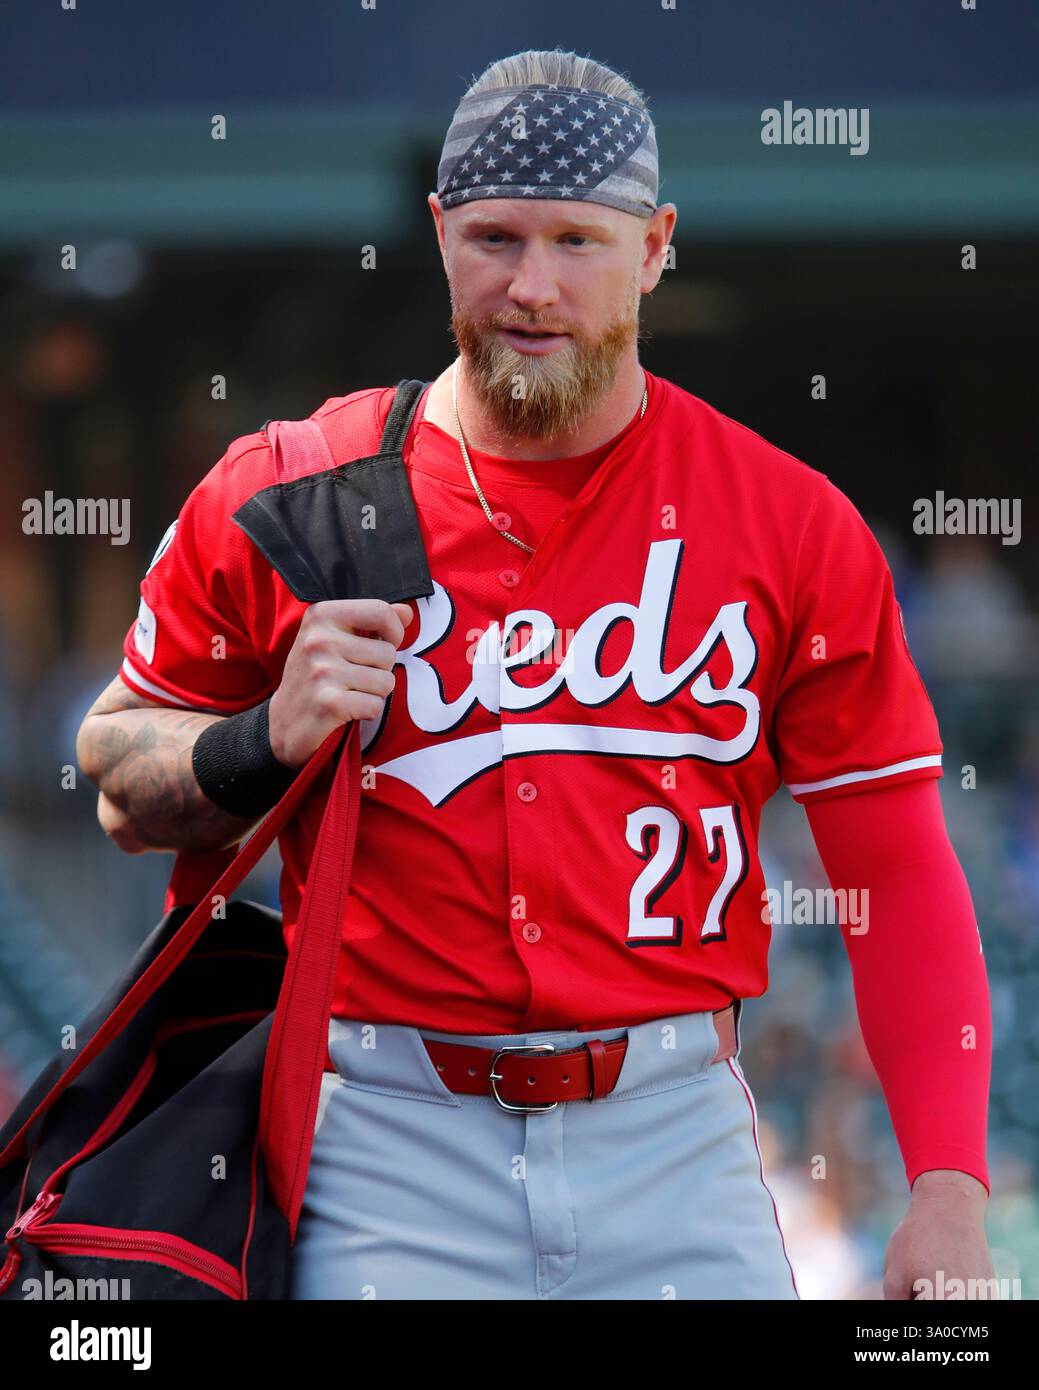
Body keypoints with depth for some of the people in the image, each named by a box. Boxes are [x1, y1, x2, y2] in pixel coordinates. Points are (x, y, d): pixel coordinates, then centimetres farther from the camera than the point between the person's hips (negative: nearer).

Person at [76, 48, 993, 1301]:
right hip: (392, 1144, 0)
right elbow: (121, 777, 12)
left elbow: (896, 869, 2)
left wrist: (948, 1192, -8)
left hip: (672, 1146, 0)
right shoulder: (280, 496, 3)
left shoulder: (789, 524, 3)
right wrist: (269, 741, -10)